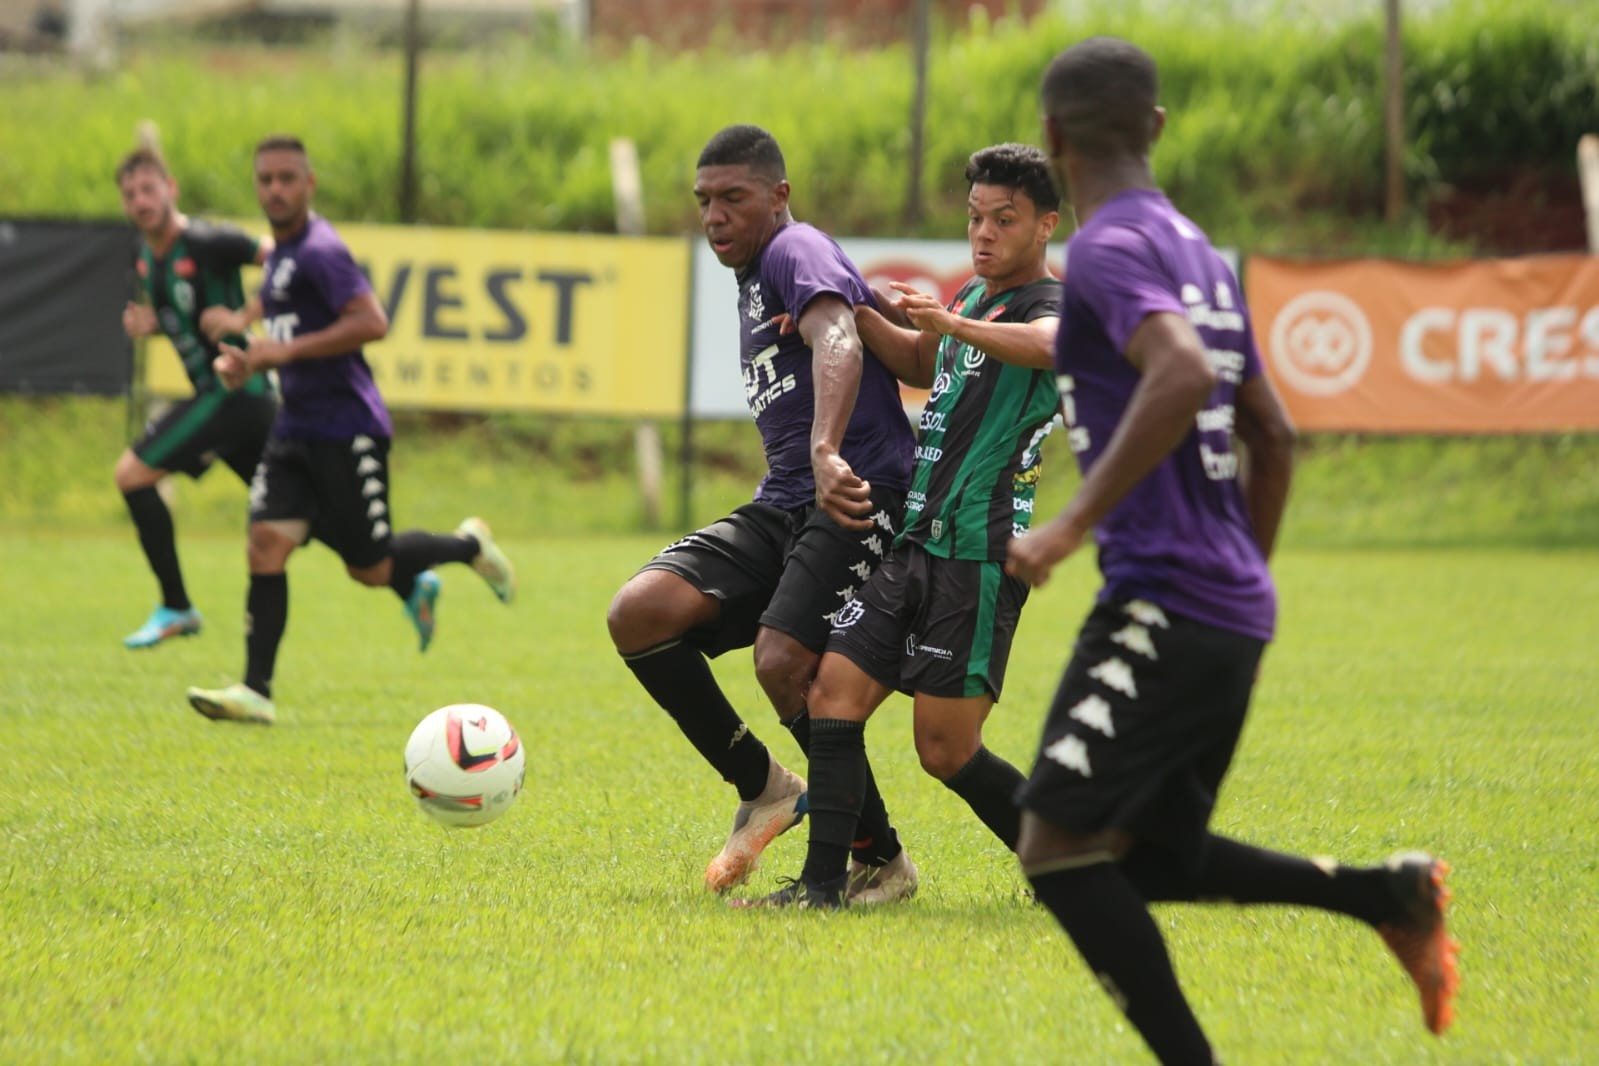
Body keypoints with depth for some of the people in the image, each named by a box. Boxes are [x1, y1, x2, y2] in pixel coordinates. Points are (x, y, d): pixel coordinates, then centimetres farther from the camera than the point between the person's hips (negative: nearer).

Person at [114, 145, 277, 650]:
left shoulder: (207, 243, -16)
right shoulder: (145, 257, 10)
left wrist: (246, 318, -21)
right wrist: (146, 324, 3)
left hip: (232, 390, -9)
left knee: (132, 473, -10)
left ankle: (175, 607, -4)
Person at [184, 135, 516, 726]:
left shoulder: (320, 250, -13)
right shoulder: (279, 255, 16)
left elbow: (371, 323, -25)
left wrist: (287, 350, -23)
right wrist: (249, 360, 10)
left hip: (348, 429, -8)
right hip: (295, 429, 8)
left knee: (370, 569, 0)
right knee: (266, 543, -9)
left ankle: (468, 546, 28)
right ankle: (255, 692, -12)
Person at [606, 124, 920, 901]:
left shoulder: (797, 251, -8)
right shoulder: (753, 277, 22)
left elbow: (837, 343, -29)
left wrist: (826, 455, -45)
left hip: (859, 497, -9)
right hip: (782, 506, 9)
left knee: (784, 663, -26)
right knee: (638, 614, -10)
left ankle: (881, 860, -8)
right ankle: (760, 787, 3)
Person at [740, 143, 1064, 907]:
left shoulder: (1049, 306, -9)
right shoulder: (975, 297, 18)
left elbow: (1051, 345, -35)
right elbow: (921, 365, 36)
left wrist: (952, 324, -48)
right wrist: (853, 314, 20)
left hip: (977, 555, -8)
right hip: (915, 540, 8)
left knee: (946, 751, -6)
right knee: (835, 689, -4)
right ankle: (824, 882, -3)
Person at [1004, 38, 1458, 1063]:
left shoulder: (1109, 249, -10)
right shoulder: (1204, 254, 18)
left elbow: (1185, 372, -28)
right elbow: (1273, 436, 24)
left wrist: (1073, 525, -27)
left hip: (1162, 601, -9)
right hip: (1235, 611, 9)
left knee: (1059, 845, -8)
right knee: (1150, 858, 16)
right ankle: (1386, 893, 7)